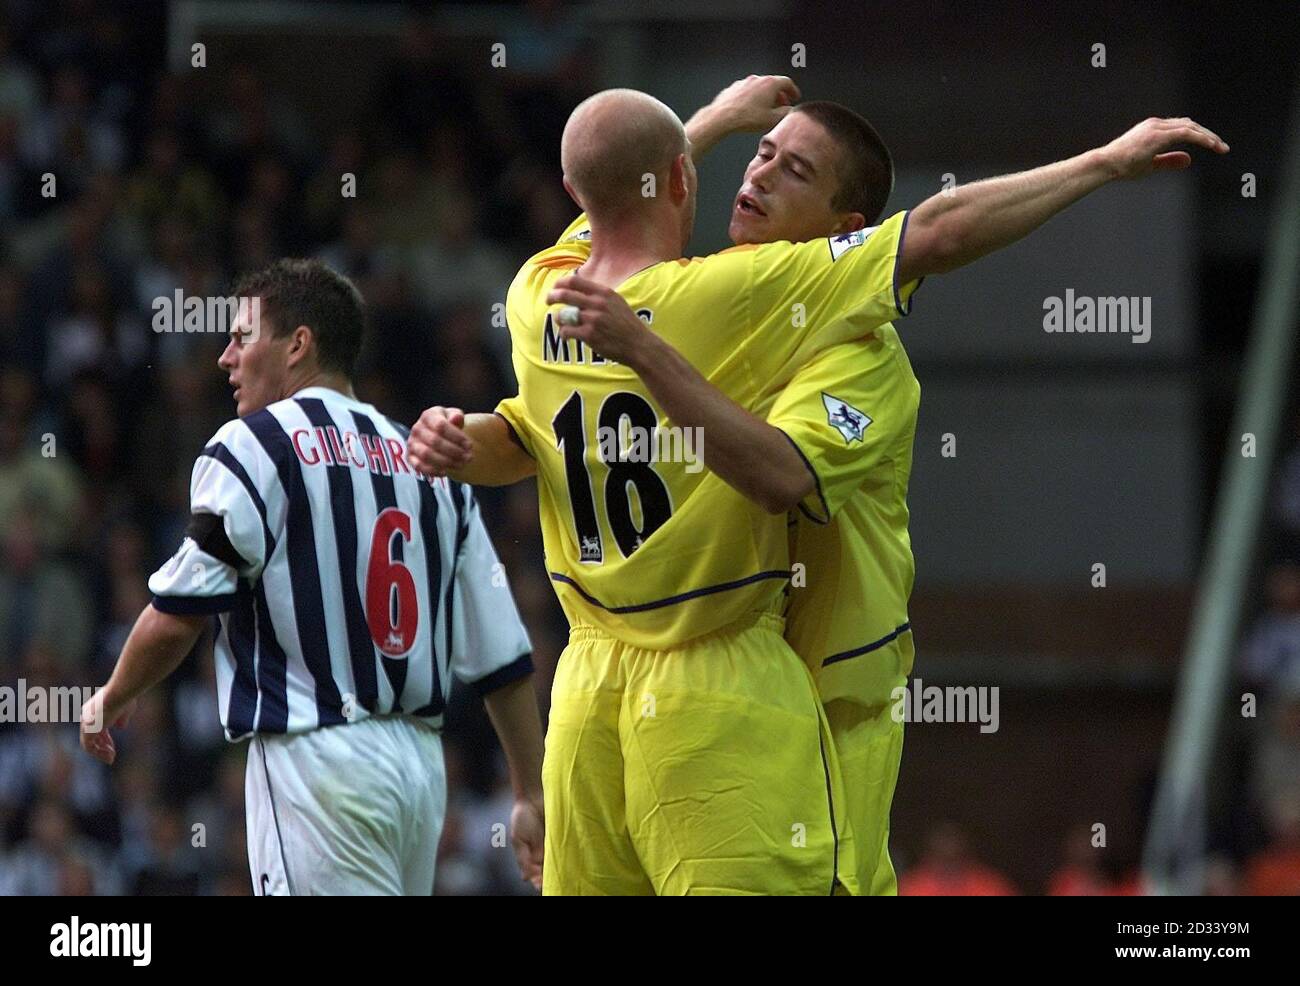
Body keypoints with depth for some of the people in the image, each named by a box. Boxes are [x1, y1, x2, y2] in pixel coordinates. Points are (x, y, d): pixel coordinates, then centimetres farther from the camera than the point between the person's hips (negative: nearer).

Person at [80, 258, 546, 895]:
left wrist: (112, 698, 10)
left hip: (315, 759, -7)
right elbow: (500, 654, 12)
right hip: (422, 760, 7)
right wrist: (531, 796, 18)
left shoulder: (255, 445, -5)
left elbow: (176, 617, -9)